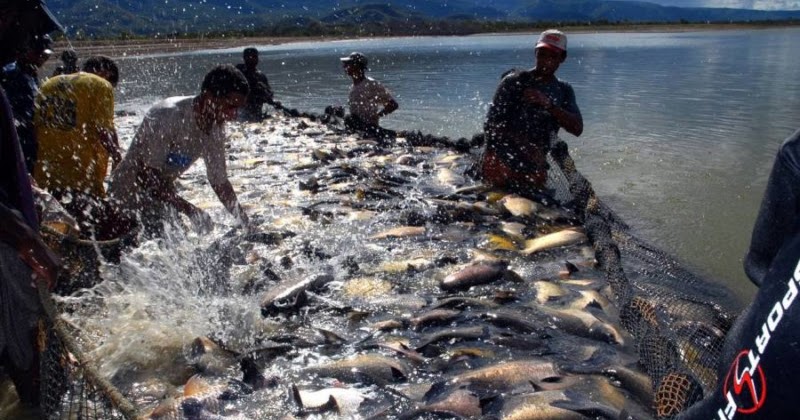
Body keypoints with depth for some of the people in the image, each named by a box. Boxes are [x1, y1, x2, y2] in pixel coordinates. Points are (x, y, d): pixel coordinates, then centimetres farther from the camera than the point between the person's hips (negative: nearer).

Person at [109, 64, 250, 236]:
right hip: (130, 194, -7)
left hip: (162, 193, 7)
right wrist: (190, 210, -34)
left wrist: (245, 223, -8)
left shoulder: (216, 129, -7)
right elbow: (148, 176, -29)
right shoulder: (167, 115, -29)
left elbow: (219, 182, 0)